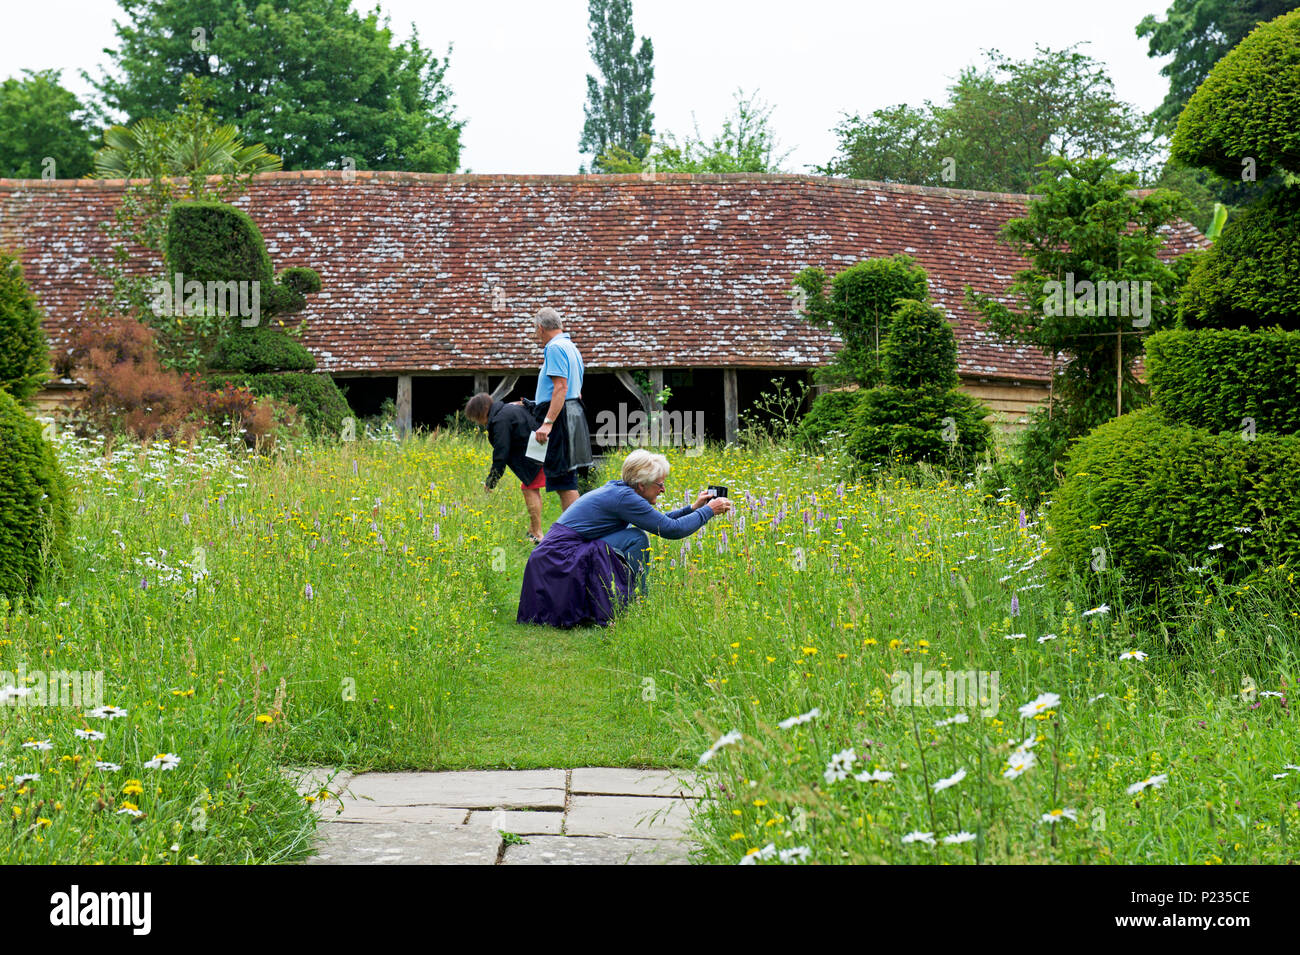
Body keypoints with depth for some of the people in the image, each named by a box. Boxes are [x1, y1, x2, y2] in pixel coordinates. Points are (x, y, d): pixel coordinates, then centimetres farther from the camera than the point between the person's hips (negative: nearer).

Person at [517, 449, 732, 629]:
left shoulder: (617, 489, 13)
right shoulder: (623, 497, -15)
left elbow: (656, 521, 27)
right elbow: (672, 529, -14)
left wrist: (693, 508, 20)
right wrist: (708, 511, -3)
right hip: (560, 560, -10)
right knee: (636, 540, -14)